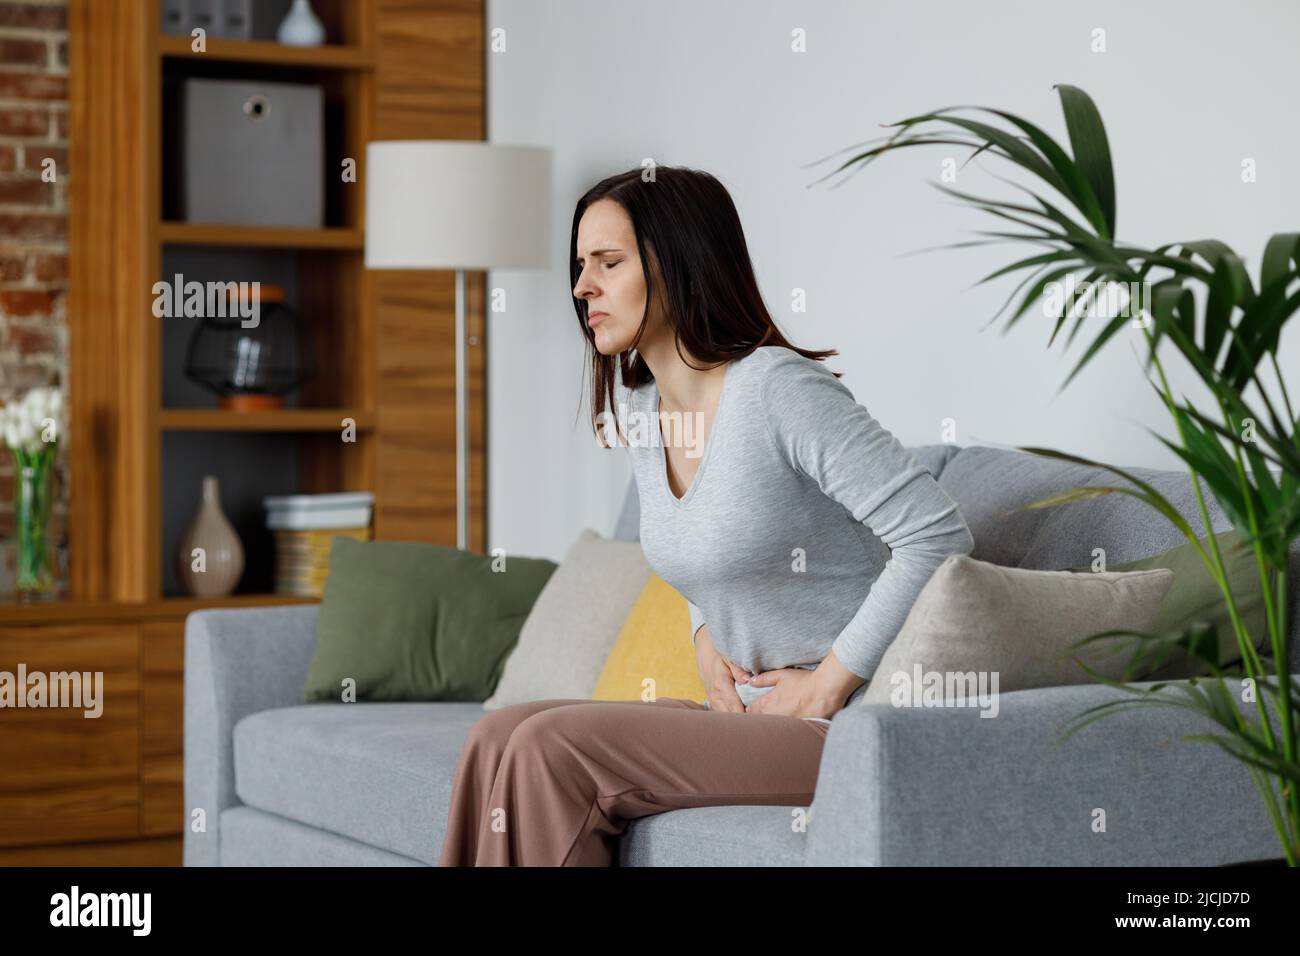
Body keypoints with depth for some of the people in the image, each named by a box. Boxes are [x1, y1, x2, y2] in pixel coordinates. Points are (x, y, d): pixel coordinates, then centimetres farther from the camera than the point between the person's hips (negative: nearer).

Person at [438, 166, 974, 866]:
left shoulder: (781, 390, -17)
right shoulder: (636, 413, 10)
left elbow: (939, 535, -21)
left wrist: (828, 683, -17)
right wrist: (706, 639, 8)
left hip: (844, 728, -8)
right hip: (749, 710, 8)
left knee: (551, 748, -20)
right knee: (499, 738, -10)